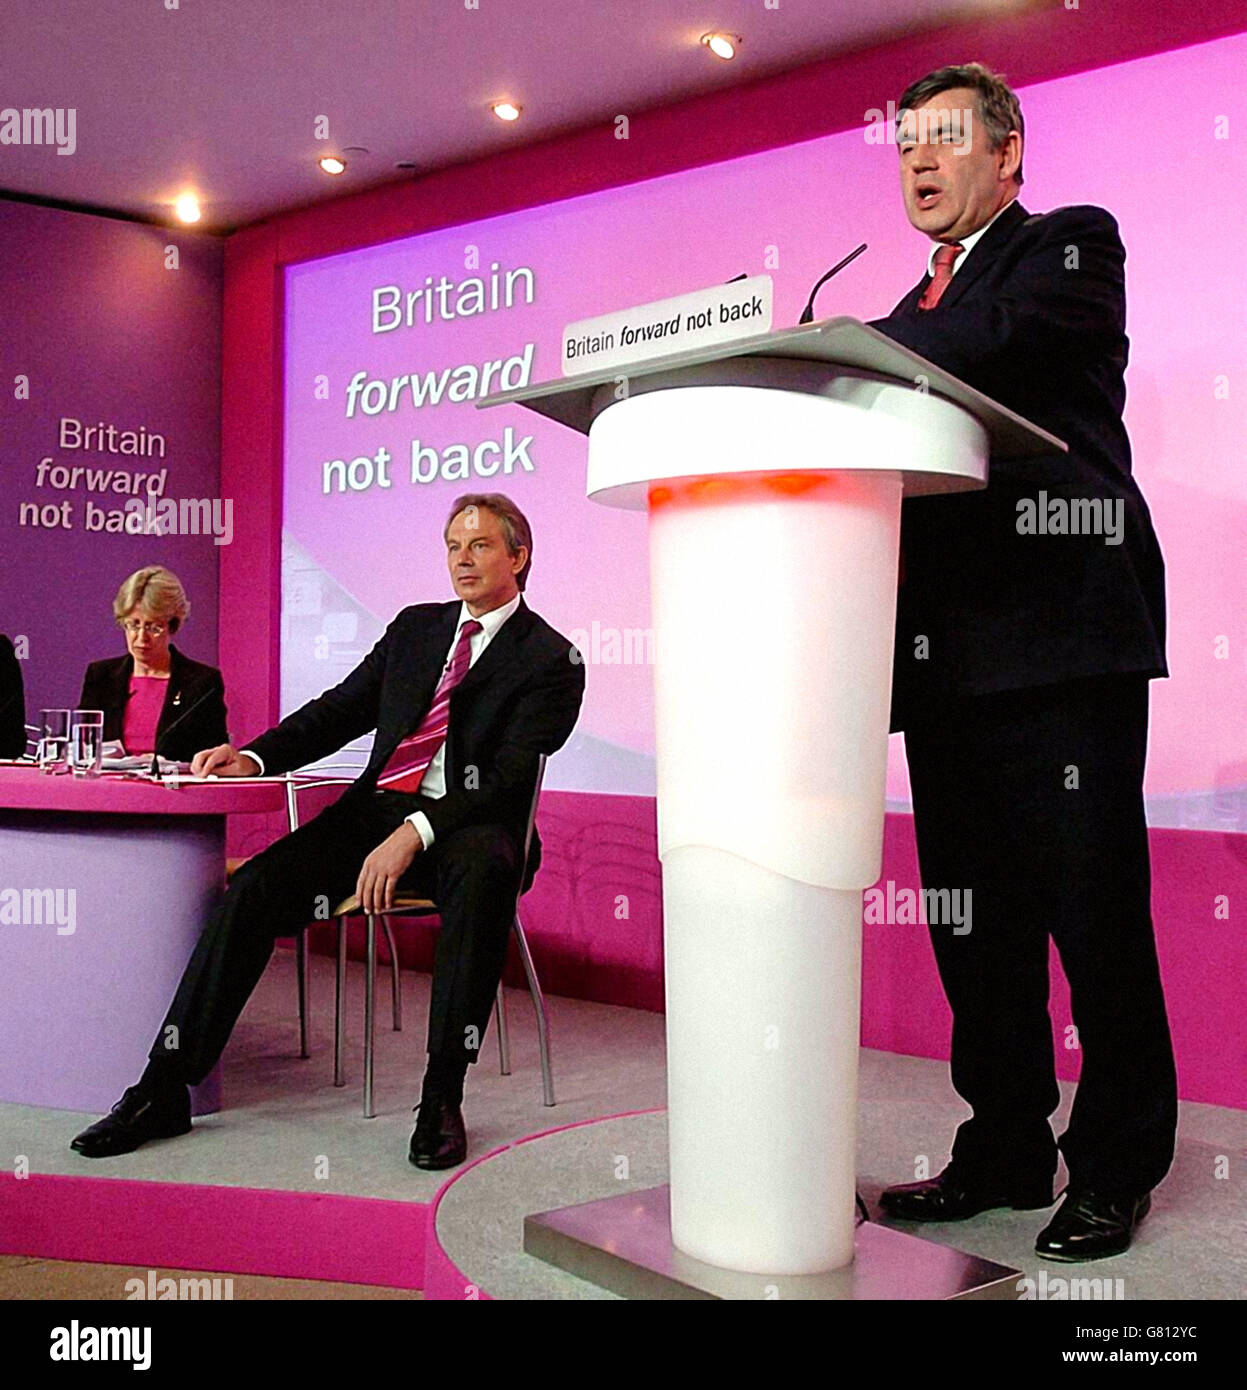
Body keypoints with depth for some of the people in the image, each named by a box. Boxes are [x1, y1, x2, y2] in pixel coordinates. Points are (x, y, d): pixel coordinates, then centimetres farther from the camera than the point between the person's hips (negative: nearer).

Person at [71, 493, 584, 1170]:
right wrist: (253, 758, 2)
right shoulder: (415, 627, 20)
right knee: (253, 888, -18)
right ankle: (163, 1092, -11)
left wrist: (414, 835, -25)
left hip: (466, 822, -5)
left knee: (485, 870, -40)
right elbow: (340, 709, 20)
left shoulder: (551, 659, 0)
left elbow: (508, 779, -12)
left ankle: (441, 1099, -33)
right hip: (374, 808, 5)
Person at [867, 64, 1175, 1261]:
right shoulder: (916, 311, 25)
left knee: (1094, 913, -1)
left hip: (1064, 634, -6)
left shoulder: (1070, 248, 6)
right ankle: (1003, 1150, 21)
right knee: (974, 918, 10)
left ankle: (1115, 1166, 13)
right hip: (948, 653, 7)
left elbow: (1001, 336, -16)